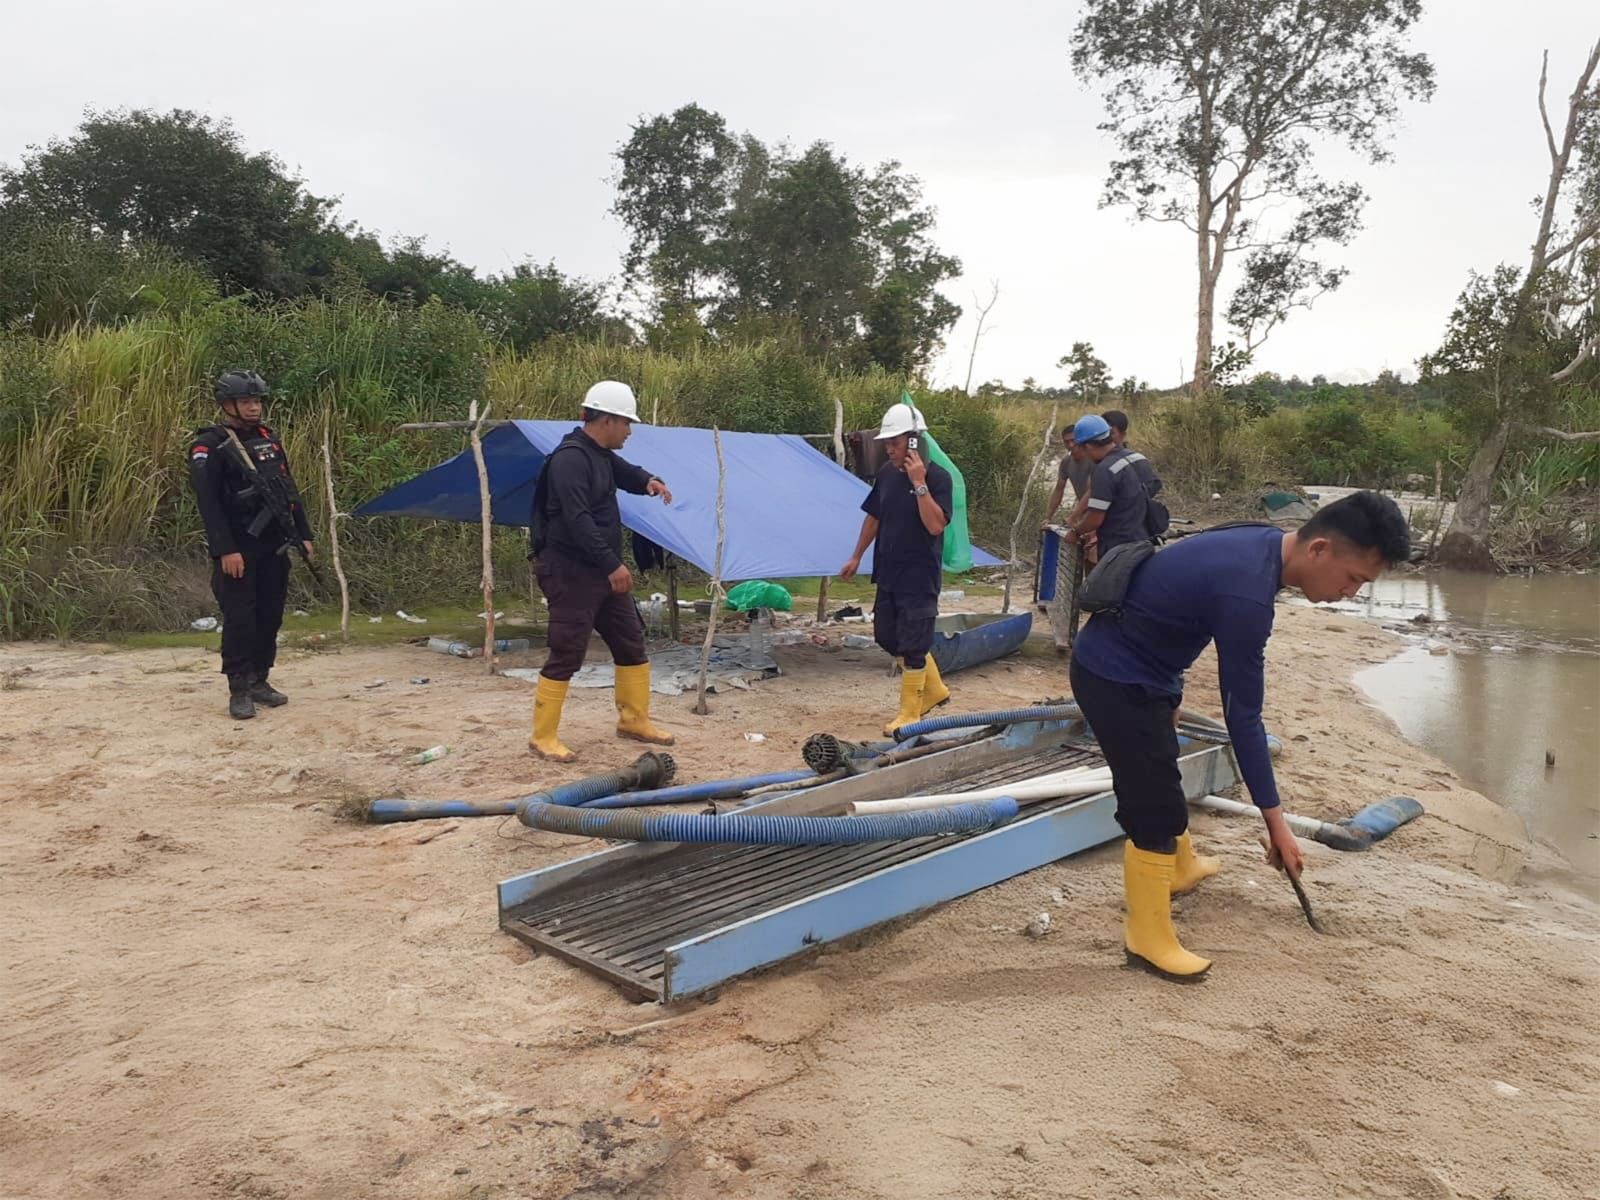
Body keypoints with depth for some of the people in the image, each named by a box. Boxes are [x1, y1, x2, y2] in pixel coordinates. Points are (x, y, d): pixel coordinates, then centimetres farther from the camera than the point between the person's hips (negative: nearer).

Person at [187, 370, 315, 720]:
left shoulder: (269, 440, 13)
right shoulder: (209, 446, -9)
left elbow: (289, 489, 17)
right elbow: (208, 503, -16)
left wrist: (303, 533, 12)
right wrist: (225, 550, -22)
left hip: (274, 546, 7)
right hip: (237, 549, -7)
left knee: (270, 615, 10)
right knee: (239, 619, -6)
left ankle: (259, 681, 20)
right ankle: (239, 691, 1)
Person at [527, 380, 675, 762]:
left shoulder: (601, 455, 12)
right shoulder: (570, 459, -19)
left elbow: (626, 472, 31)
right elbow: (578, 519, -27)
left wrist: (648, 481, 6)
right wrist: (612, 564, -29)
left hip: (603, 571, 10)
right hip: (570, 573, -10)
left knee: (631, 642, 14)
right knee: (567, 654, -7)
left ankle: (633, 720, 27)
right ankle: (542, 737, 4)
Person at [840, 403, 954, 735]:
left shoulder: (937, 477, -14)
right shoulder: (886, 474, 5)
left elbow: (935, 525, -25)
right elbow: (873, 517, 16)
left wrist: (919, 483, -27)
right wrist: (857, 557, 19)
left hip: (920, 576, -7)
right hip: (888, 572, 7)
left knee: (912, 644, -1)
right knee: (887, 636, 14)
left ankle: (910, 712, 13)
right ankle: (934, 689, 31)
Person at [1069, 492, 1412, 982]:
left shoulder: (1264, 543, -2)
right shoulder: (1246, 595, -31)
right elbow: (1242, 716, -25)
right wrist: (1275, 820, -18)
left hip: (1131, 668, 10)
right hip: (1117, 681, -10)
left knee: (1160, 780, 28)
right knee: (1156, 809, -4)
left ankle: (1180, 867, 51)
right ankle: (1149, 939, 11)